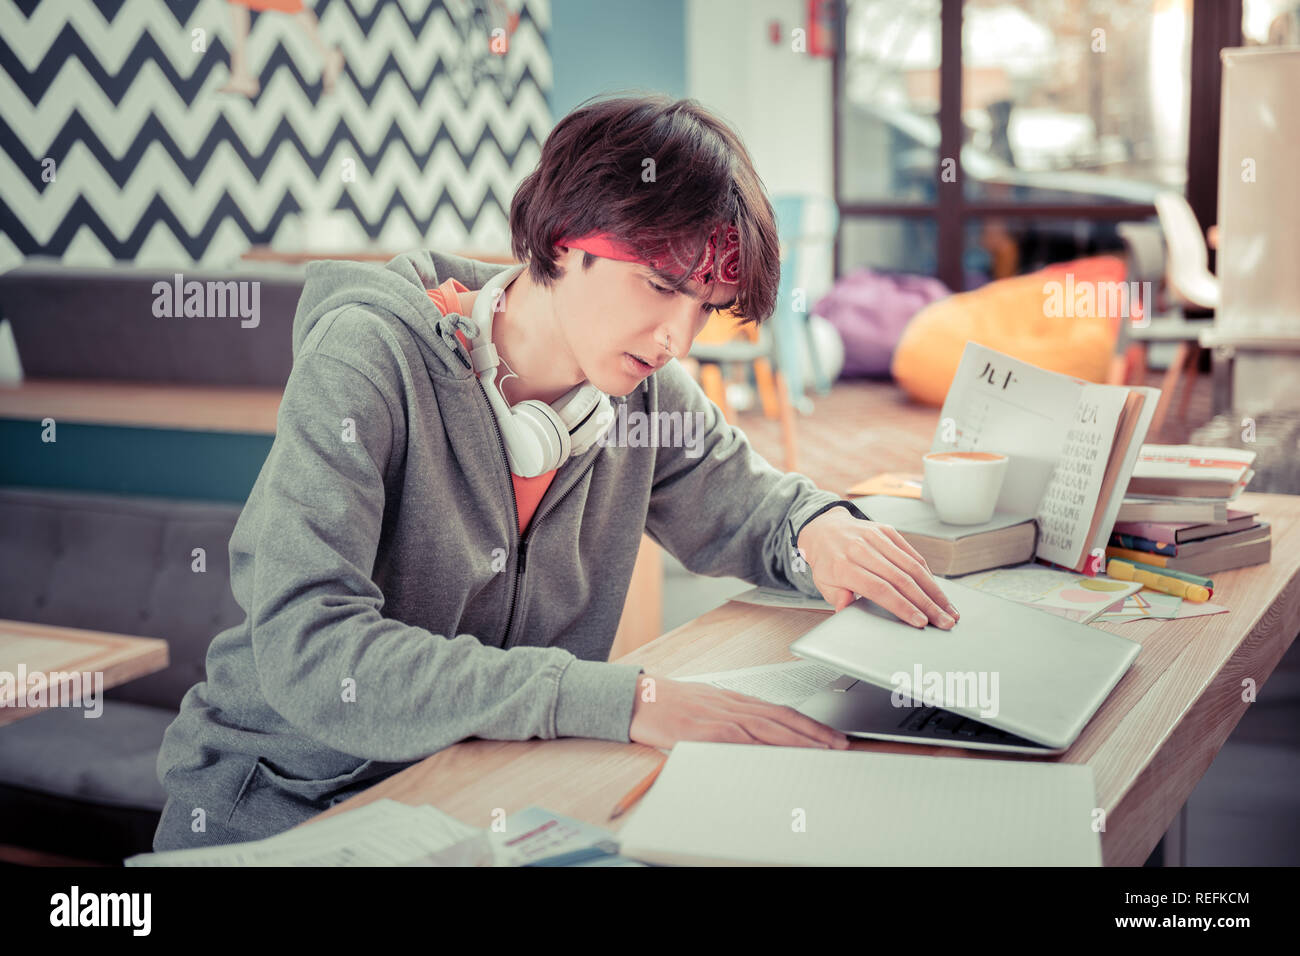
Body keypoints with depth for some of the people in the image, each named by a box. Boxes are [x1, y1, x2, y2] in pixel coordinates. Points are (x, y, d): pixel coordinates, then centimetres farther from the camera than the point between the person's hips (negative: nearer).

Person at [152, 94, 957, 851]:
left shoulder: (645, 391, -2)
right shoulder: (369, 360, -19)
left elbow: (747, 504, 17)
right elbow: (310, 655, -30)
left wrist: (820, 529, -9)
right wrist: (624, 701, -35)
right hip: (278, 808, -6)